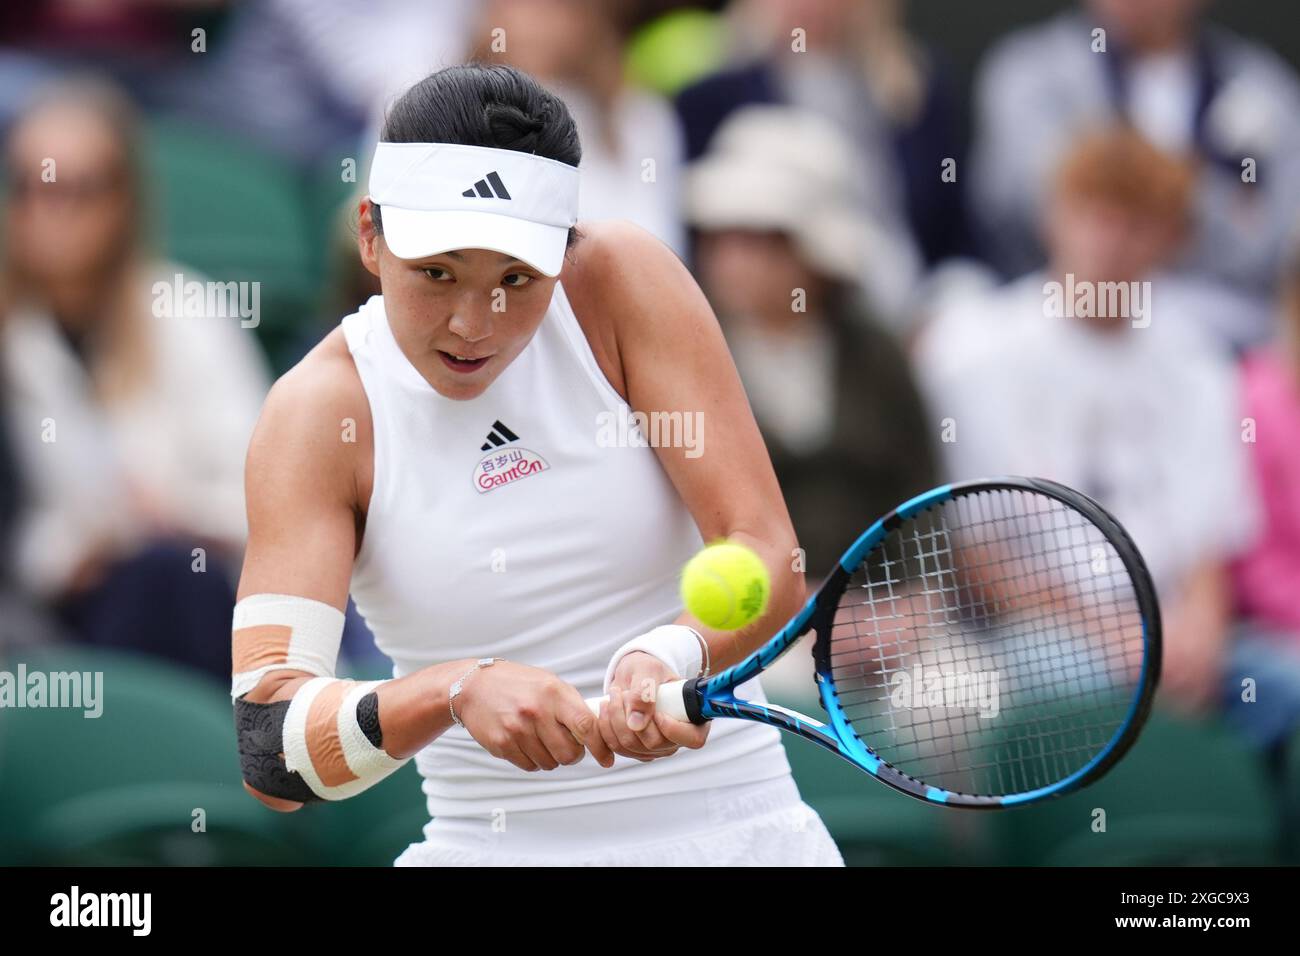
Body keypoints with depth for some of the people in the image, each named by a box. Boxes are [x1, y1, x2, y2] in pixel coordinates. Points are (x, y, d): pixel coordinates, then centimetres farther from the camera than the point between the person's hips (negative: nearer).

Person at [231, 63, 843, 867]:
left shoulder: (621, 281, -9)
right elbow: (265, 750, -21)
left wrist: (669, 657, -35)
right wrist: (457, 691, -37)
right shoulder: (319, 414, -12)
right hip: (493, 846, -1)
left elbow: (770, 562, -15)